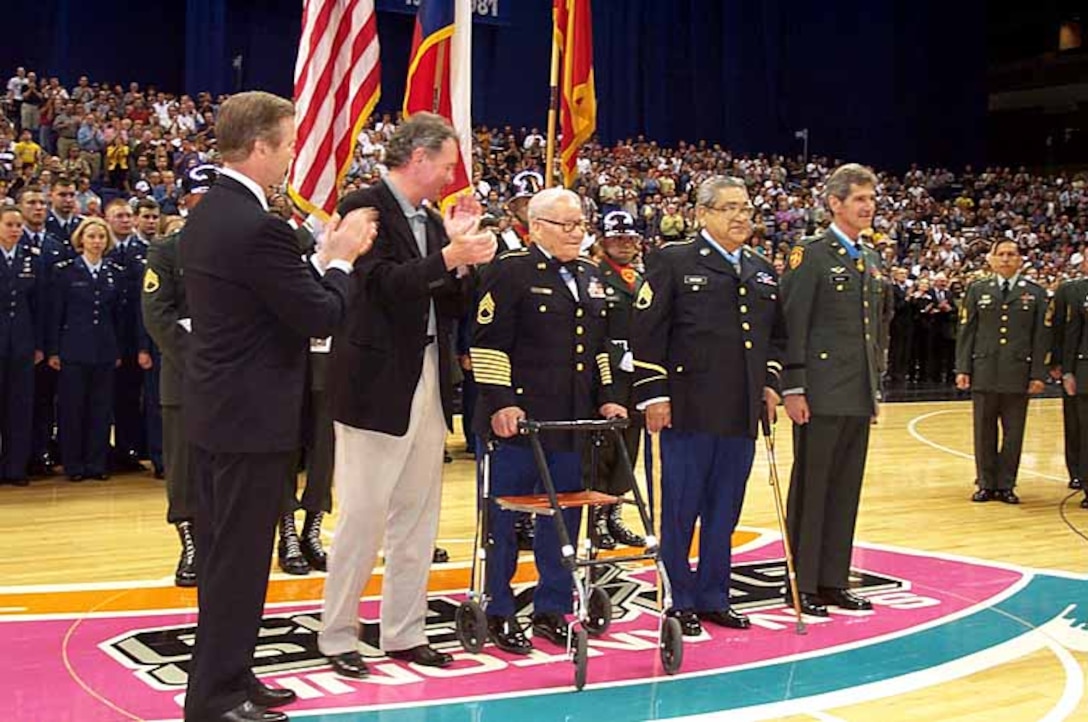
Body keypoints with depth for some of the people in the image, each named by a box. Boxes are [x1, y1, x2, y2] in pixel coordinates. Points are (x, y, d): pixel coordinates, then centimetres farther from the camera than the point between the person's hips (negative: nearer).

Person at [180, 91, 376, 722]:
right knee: (239, 560, 0)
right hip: (251, 417, -10)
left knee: (223, 555, 17)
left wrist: (323, 259, 12)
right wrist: (342, 260, -2)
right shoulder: (260, 227, -21)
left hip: (214, 410, 10)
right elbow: (322, 317, -18)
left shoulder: (206, 215, 9)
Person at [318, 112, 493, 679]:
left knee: (417, 516, 12)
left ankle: (404, 632, 23)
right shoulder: (363, 206, -8)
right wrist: (448, 256, -25)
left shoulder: (431, 220, 14)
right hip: (378, 382, -8)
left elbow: (453, 307, 11)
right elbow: (382, 283, -20)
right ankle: (337, 637, 13)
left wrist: (460, 248, -1)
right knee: (363, 515, -1)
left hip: (427, 381, 8)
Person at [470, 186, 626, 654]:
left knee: (563, 516, 11)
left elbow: (599, 346, 22)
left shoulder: (589, 277, 17)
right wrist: (500, 402, -17)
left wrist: (606, 399, 13)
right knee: (504, 515, 1)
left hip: (573, 422, 7)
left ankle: (551, 610, 21)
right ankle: (498, 613, 12)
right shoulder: (510, 271, -6)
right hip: (517, 418, -7)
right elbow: (488, 343, -11)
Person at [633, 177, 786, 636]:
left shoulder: (763, 272, 16)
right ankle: (678, 601, 13)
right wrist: (654, 394, -12)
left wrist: (770, 382, 11)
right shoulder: (674, 261, -2)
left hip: (742, 414, 6)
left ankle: (713, 598, 23)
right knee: (680, 510, 2)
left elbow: (776, 335, 25)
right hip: (689, 409, -5)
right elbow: (648, 331, -7)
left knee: (725, 511, 11)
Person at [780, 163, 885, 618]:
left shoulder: (871, 260, 16)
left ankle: (833, 580, 20)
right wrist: (793, 388, -16)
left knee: (846, 490, 11)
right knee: (811, 488, 0)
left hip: (859, 394, 7)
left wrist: (876, 385, 17)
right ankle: (802, 584, 8)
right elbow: (792, 324, -12)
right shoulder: (810, 255, -7)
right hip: (821, 393, -7)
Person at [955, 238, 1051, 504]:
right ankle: (986, 484, 15)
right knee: (984, 432, 5)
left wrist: (1039, 374, -3)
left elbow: (1041, 337, 3)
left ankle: (1006, 485, 13)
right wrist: (962, 369, -1)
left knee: (1013, 432, 4)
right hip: (984, 372, 1)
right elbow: (966, 332, 7)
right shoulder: (977, 290, 8)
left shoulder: (1035, 293, 6)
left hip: (1018, 373, 0)